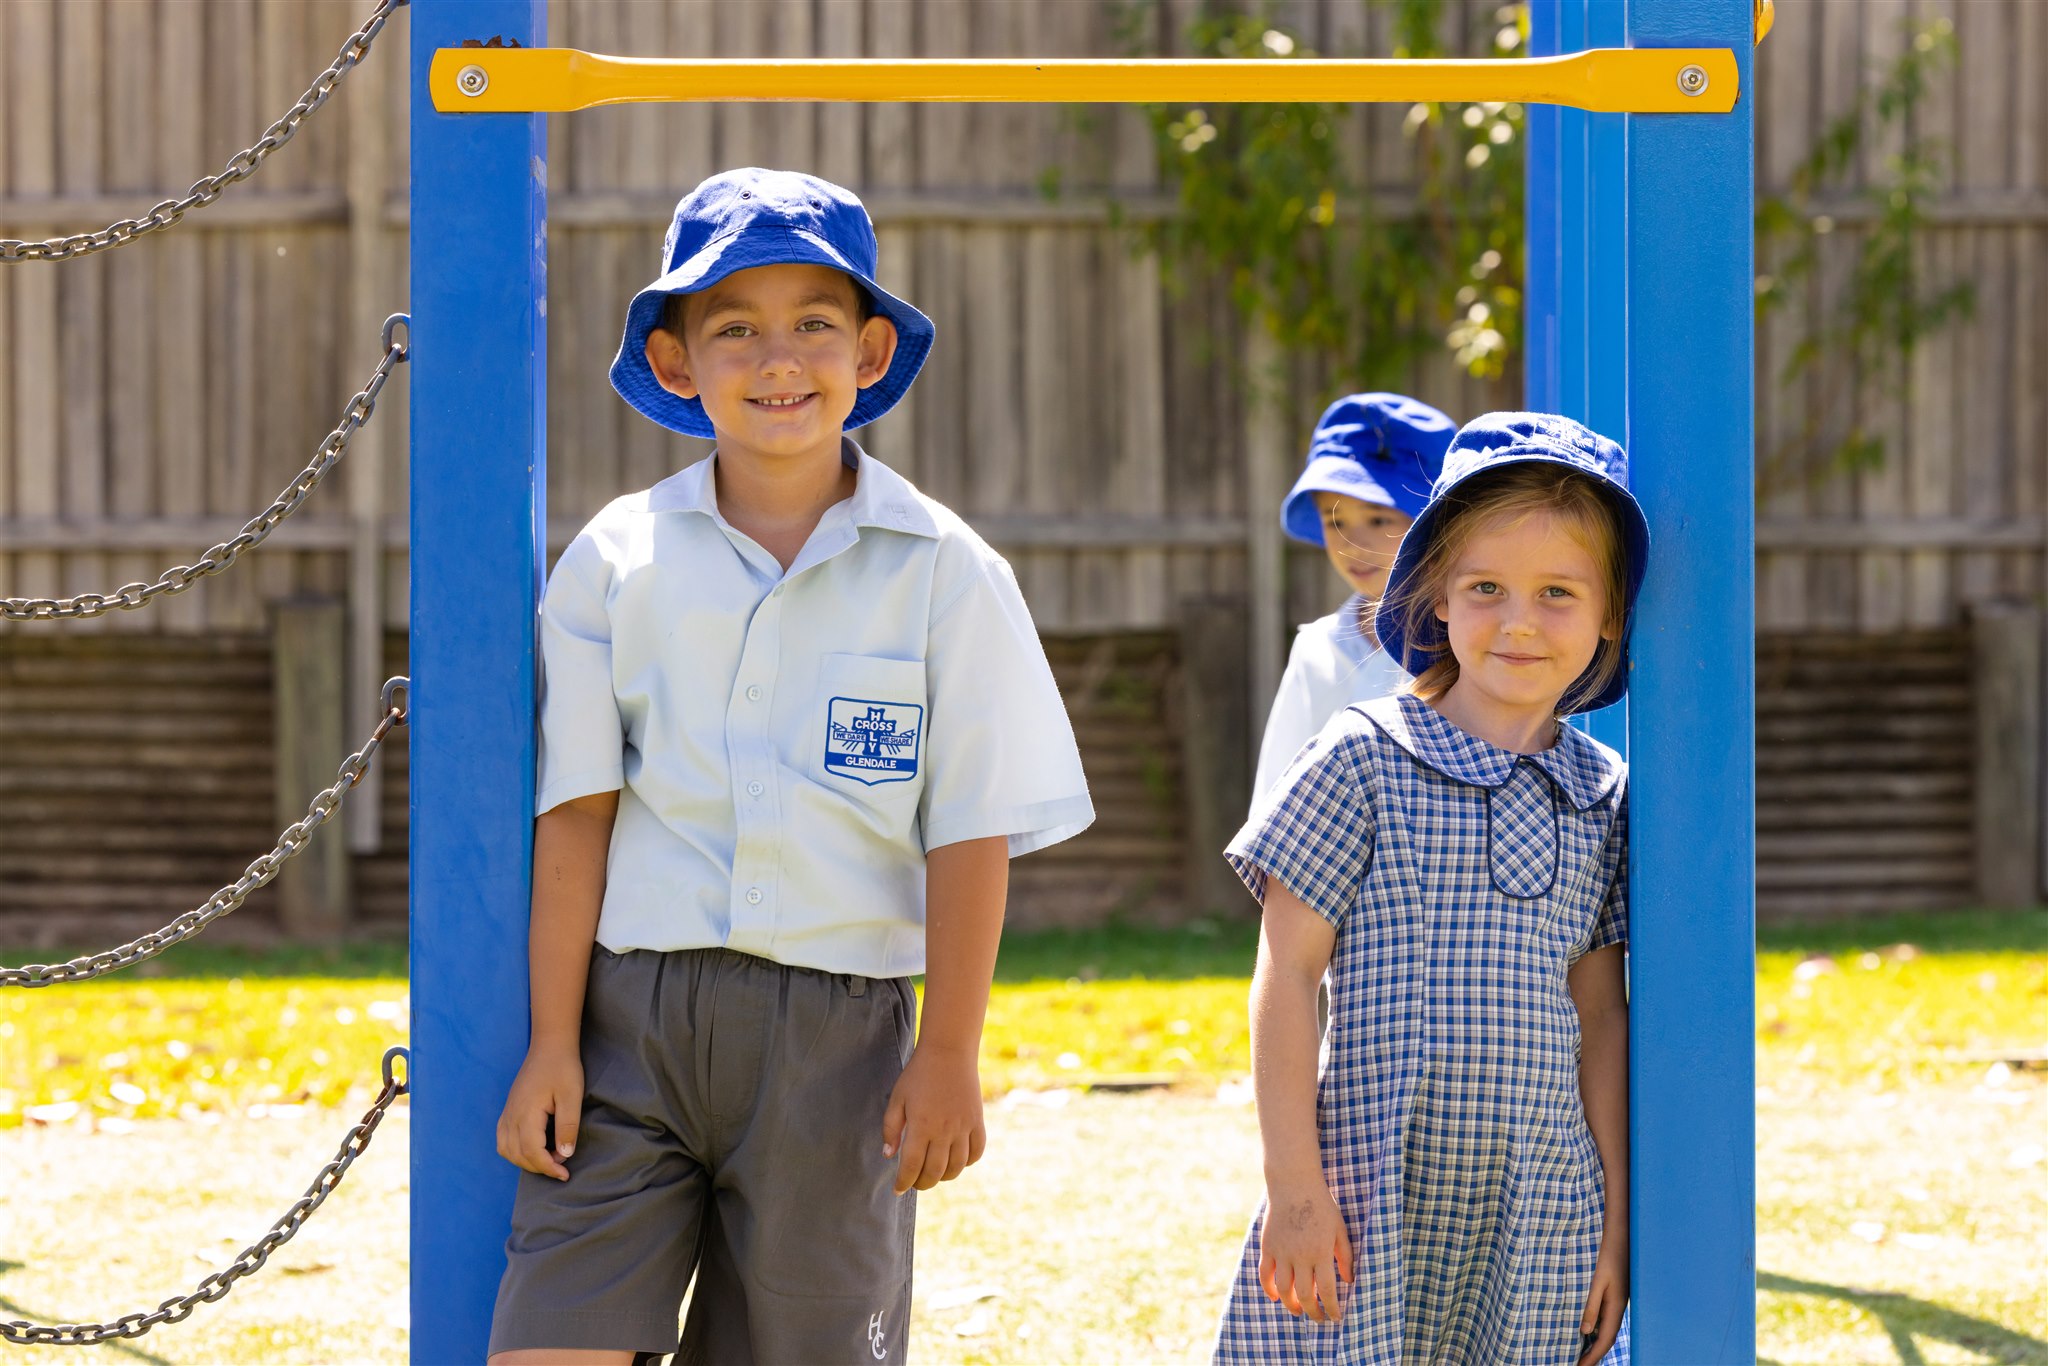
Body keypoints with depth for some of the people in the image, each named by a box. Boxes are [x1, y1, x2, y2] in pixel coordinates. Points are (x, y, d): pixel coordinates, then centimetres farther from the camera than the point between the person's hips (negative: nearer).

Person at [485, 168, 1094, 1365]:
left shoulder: (943, 573, 0)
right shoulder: (617, 562, 3)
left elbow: (972, 836, -1)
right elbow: (576, 815, 2)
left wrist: (950, 1056, -4)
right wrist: (553, 1042, -1)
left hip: (835, 1028, -1)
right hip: (631, 1009, 1)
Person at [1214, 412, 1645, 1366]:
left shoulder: (1602, 794, 9)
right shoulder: (1364, 759, -3)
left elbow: (1599, 1018, 13)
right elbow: (1285, 976, -4)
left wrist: (1614, 1217, 11)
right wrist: (1294, 1186, -9)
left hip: (1540, 1213, 4)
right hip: (1370, 1201, -4)